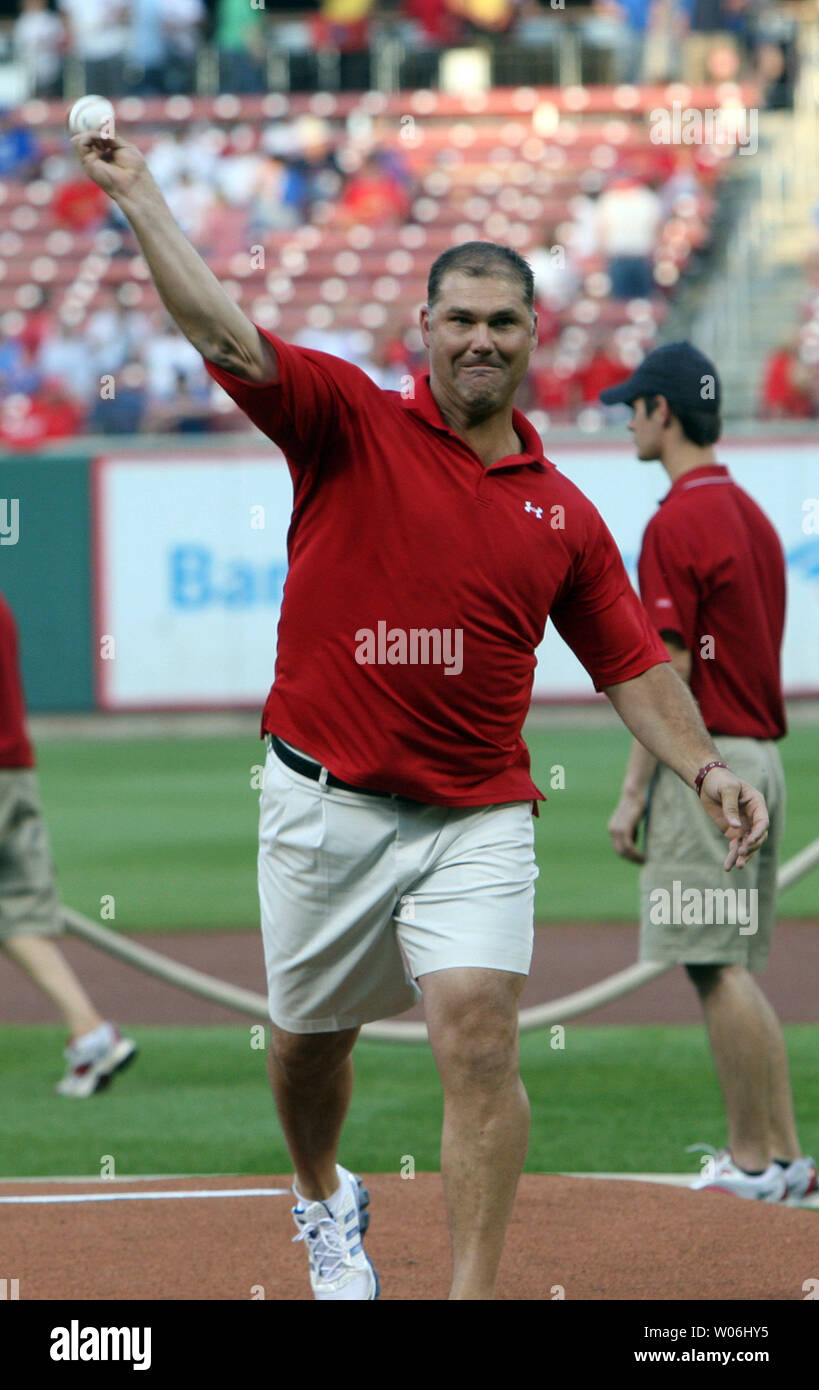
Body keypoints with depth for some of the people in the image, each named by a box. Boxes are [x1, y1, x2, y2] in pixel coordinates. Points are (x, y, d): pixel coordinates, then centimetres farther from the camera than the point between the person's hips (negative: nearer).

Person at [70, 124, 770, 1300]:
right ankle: (323, 1201, 45)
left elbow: (632, 664, 13)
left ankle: (472, 1295, -14)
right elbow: (227, 337, -14)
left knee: (480, 1037, -15)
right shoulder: (352, 427, -1)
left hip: (477, 819, 1)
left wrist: (703, 766, -2)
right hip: (325, 805, -1)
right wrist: (137, 194, -22)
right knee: (310, 1036, 14)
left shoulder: (562, 512, 8)